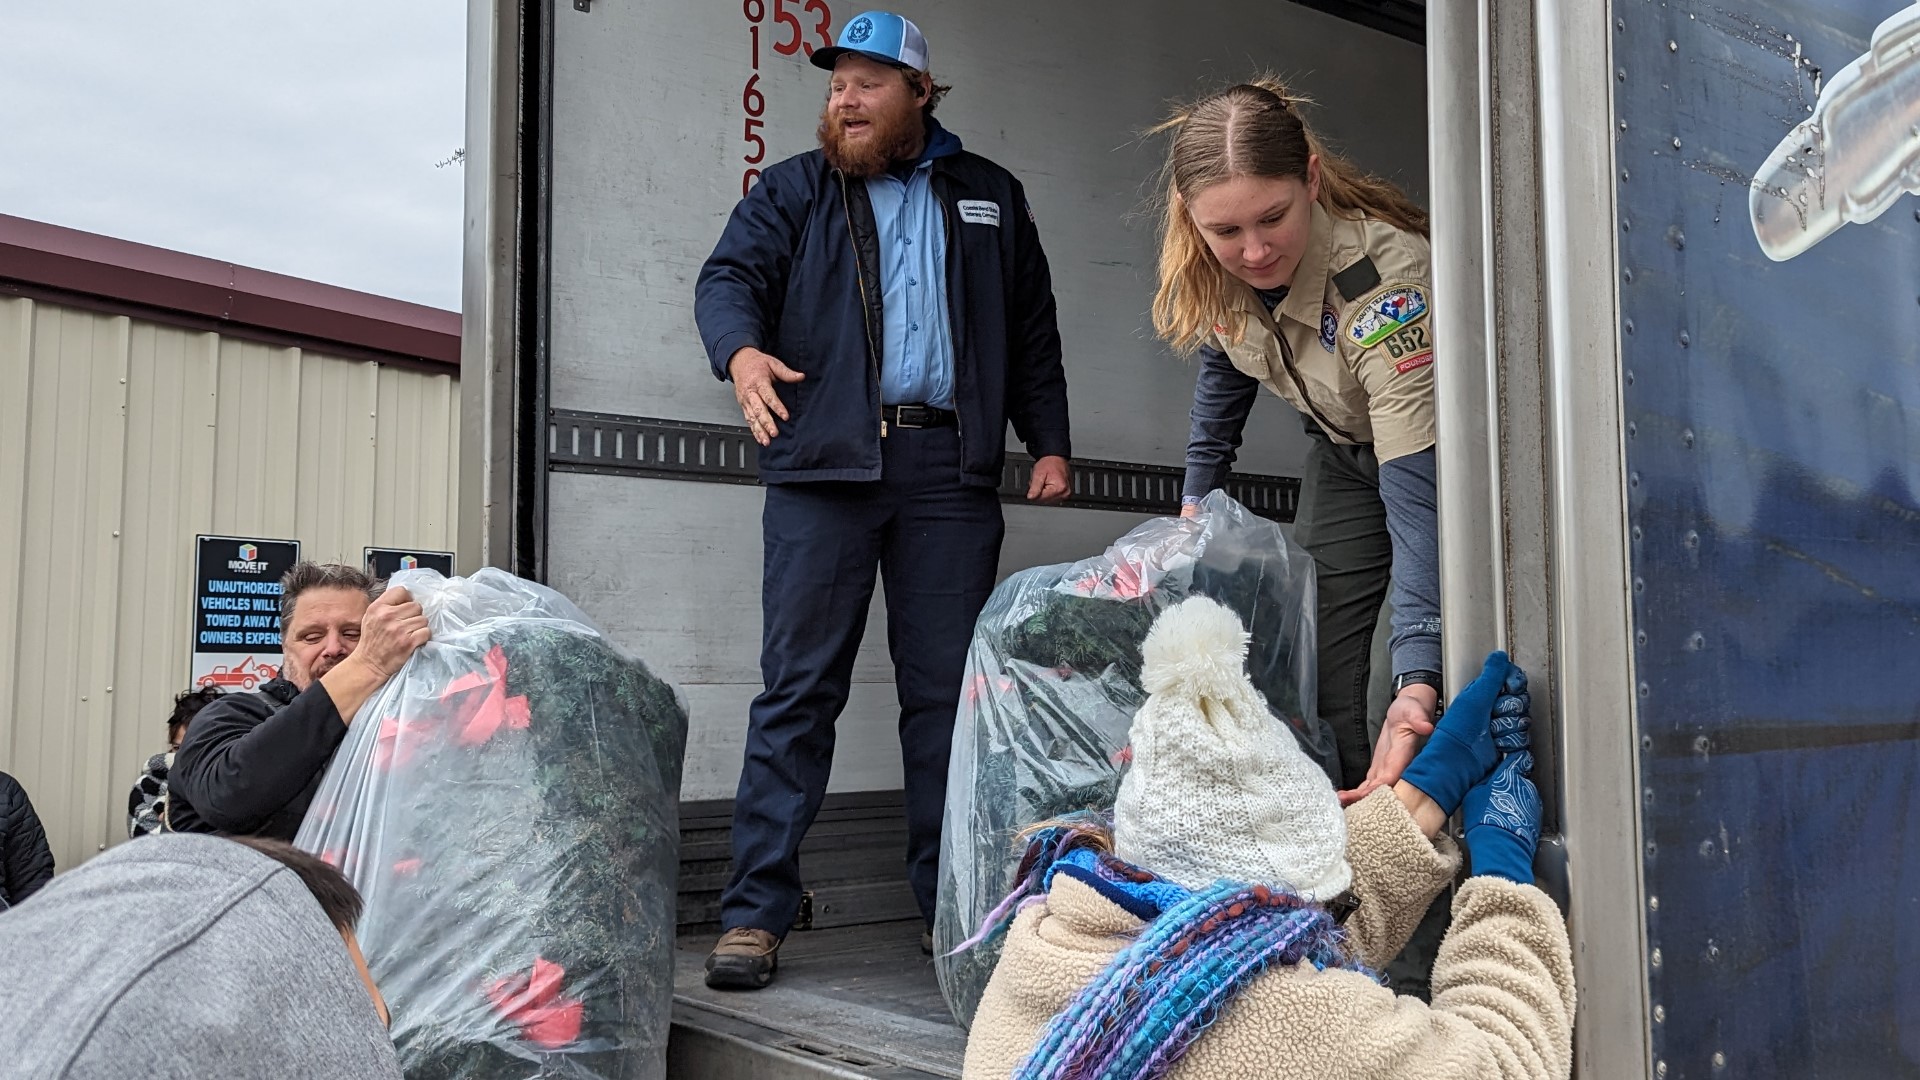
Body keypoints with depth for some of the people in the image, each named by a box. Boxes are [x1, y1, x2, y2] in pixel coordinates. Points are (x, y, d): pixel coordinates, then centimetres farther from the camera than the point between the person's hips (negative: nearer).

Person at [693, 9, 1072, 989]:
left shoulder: (990, 198, 21)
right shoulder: (793, 191, 15)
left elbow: (1033, 333, 21)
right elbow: (728, 275, 0)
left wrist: (1048, 442, 10)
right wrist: (742, 349, -22)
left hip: (951, 472, 2)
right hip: (824, 467, -1)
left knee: (946, 689, 3)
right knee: (798, 688, -6)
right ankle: (755, 912, -2)